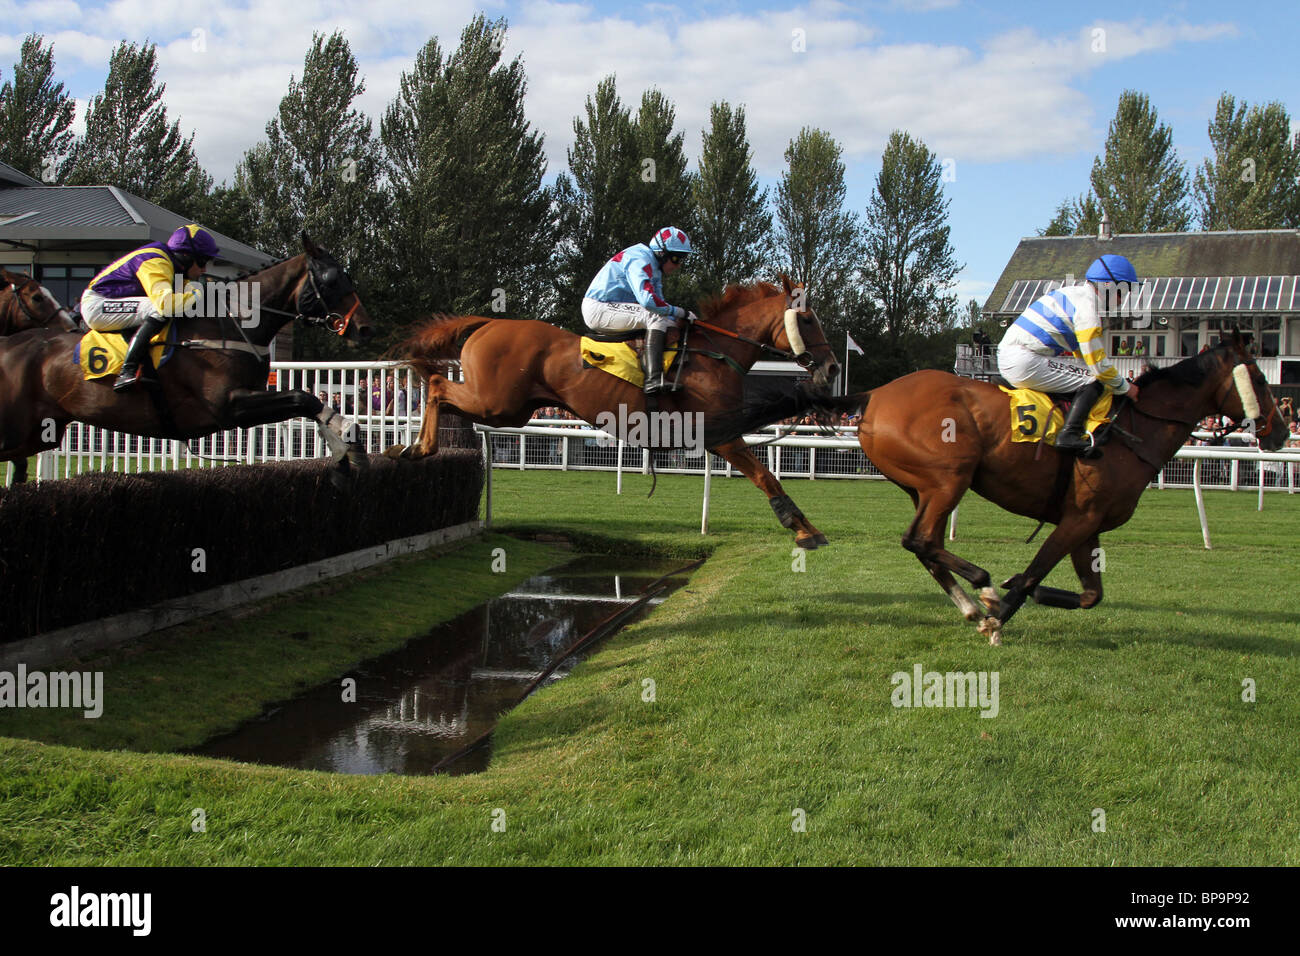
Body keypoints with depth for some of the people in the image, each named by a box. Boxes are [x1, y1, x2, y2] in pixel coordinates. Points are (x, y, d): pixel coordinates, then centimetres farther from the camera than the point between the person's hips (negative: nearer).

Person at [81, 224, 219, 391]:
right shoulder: (155, 263, -24)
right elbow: (165, 302, -38)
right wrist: (198, 294, -26)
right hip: (97, 304, -11)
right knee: (159, 311, -29)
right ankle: (127, 371, -35)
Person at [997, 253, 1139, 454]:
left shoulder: (1074, 294, 20)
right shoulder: (1088, 303, -11)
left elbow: (1082, 354, 29)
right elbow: (1097, 364, -13)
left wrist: (1121, 382, 27)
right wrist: (1124, 387, 4)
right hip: (1024, 362, -10)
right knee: (1094, 379, -10)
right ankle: (1070, 434, -18)